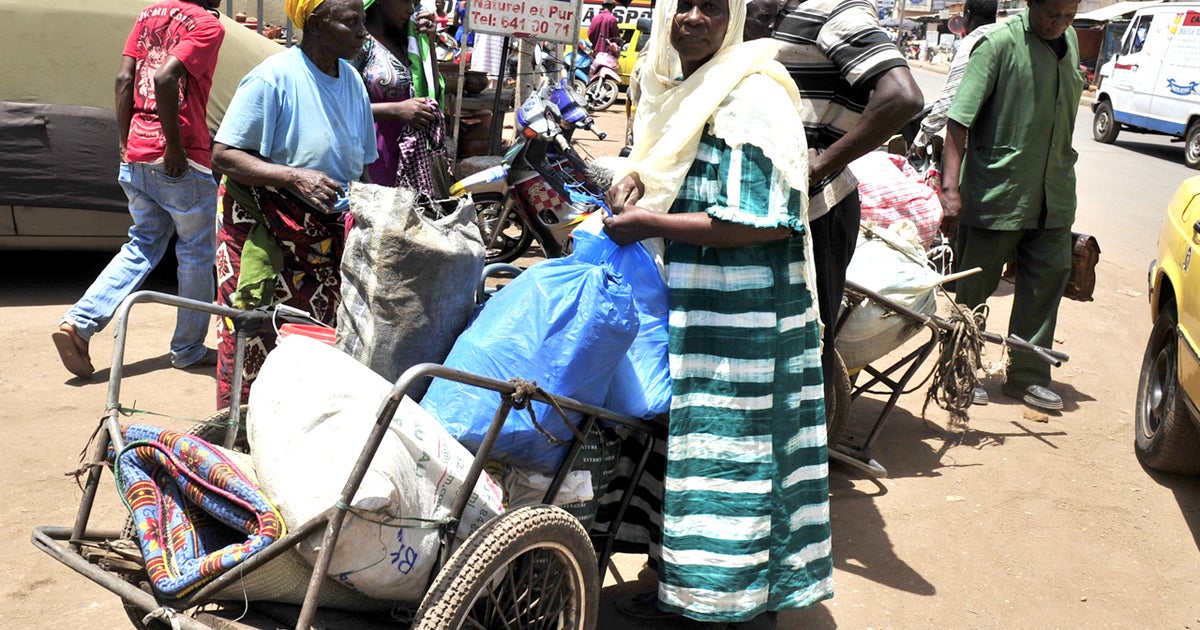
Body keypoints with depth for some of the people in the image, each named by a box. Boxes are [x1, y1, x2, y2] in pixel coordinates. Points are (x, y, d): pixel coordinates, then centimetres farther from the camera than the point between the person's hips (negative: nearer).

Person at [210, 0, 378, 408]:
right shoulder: (274, 77, -14)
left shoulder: (352, 81, 8)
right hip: (263, 229, -6)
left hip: (325, 234, 6)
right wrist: (295, 177, -25)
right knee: (254, 339, -2)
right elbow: (223, 155, -15)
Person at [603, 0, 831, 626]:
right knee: (684, 443, 17)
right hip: (681, 305, 9)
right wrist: (636, 178, 3)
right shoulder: (675, 89, 12)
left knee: (733, 450, 0)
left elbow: (765, 220, -22)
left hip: (741, 315, -9)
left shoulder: (752, 96, -16)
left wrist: (650, 223, -18)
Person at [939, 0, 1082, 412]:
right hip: (996, 191, -6)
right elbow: (960, 118, -19)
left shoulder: (1069, 42, 10)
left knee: (1047, 281, 9)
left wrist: (1063, 176, 21)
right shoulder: (999, 43, -12)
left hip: (1054, 197, 7)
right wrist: (951, 188, -27)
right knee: (973, 288, 5)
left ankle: (1027, 376, 21)